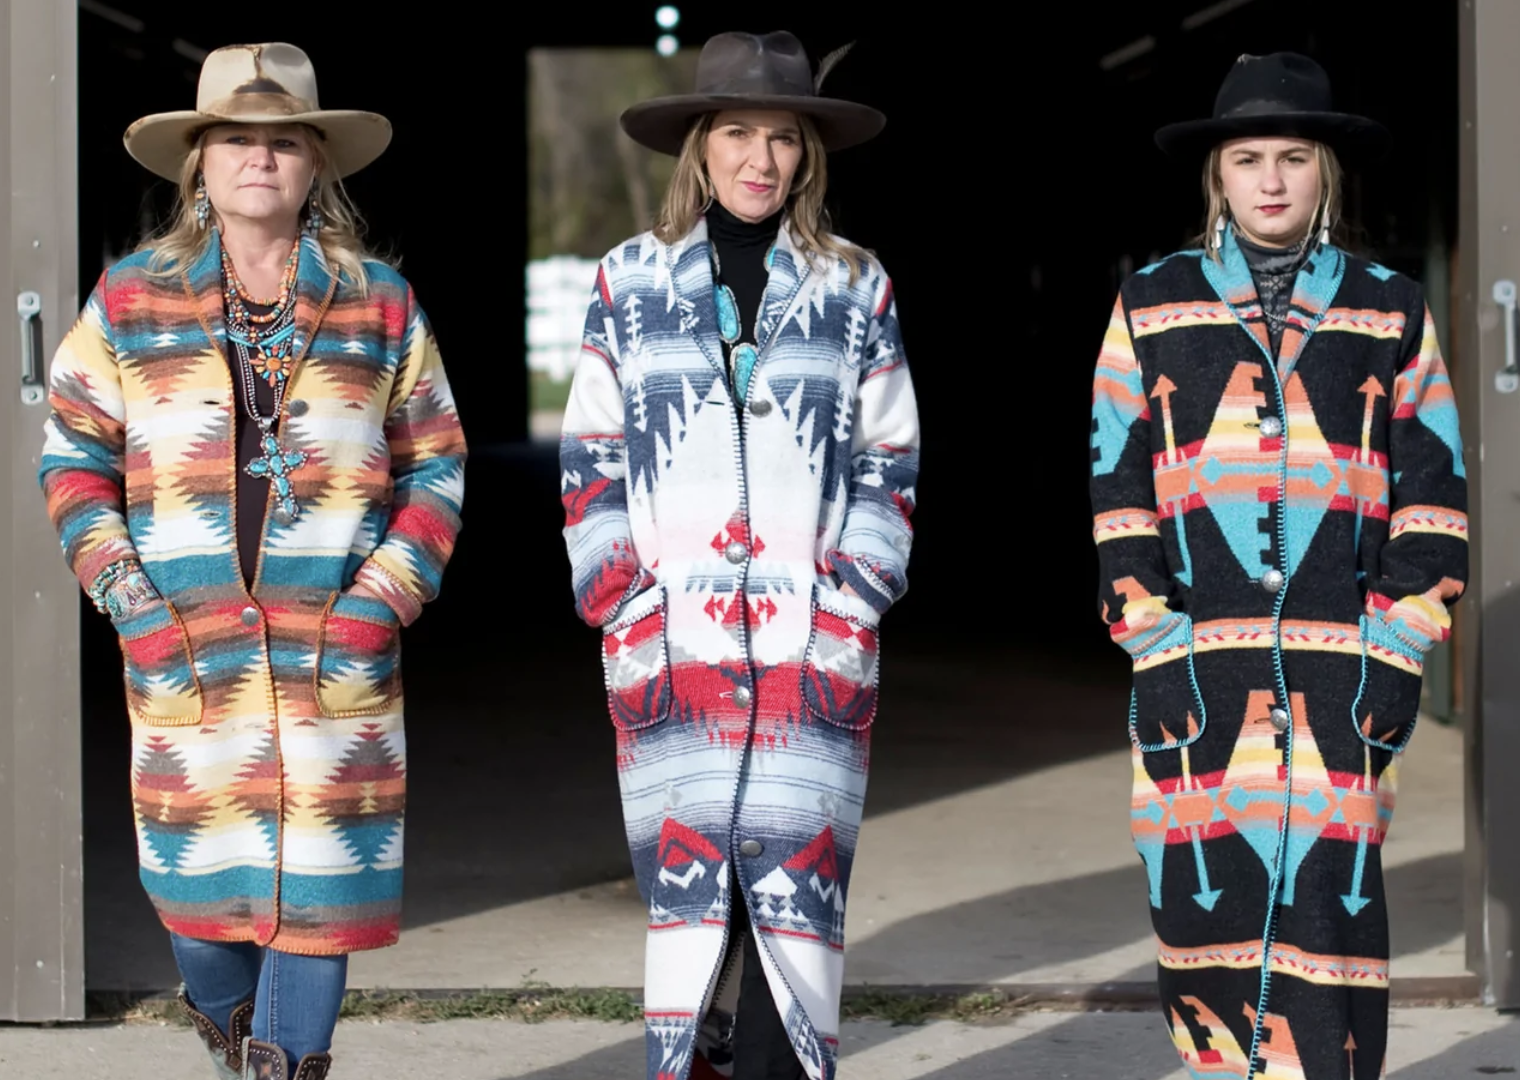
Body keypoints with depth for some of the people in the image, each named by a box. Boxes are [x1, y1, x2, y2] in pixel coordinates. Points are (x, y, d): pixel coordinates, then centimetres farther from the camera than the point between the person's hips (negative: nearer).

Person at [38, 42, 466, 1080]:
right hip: (186, 646, 0)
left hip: (336, 650, 0)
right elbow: (73, 452, 8)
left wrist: (383, 601, -4)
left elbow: (436, 464, 7)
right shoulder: (130, 301, 6)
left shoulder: (381, 304, 6)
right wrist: (123, 592, -3)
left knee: (319, 874, -2)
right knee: (194, 873, 5)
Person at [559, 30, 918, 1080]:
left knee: (797, 883, -4)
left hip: (814, 643, 0)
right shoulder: (630, 280, 8)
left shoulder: (854, 287, 8)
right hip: (670, 642, 0)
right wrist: (625, 603, -2)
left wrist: (852, 599, -2)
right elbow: (591, 462, 8)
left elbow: (888, 464, 9)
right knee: (685, 879, -3)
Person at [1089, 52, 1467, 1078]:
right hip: (1197, 664, 1)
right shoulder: (1152, 308, 10)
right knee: (1206, 901, -1)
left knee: (1331, 904, -7)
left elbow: (1433, 491, 8)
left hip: (1343, 667, 0)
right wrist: (1153, 649, -3)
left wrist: (1400, 649, -2)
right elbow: (1118, 485, 6)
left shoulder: (1391, 313, 11)